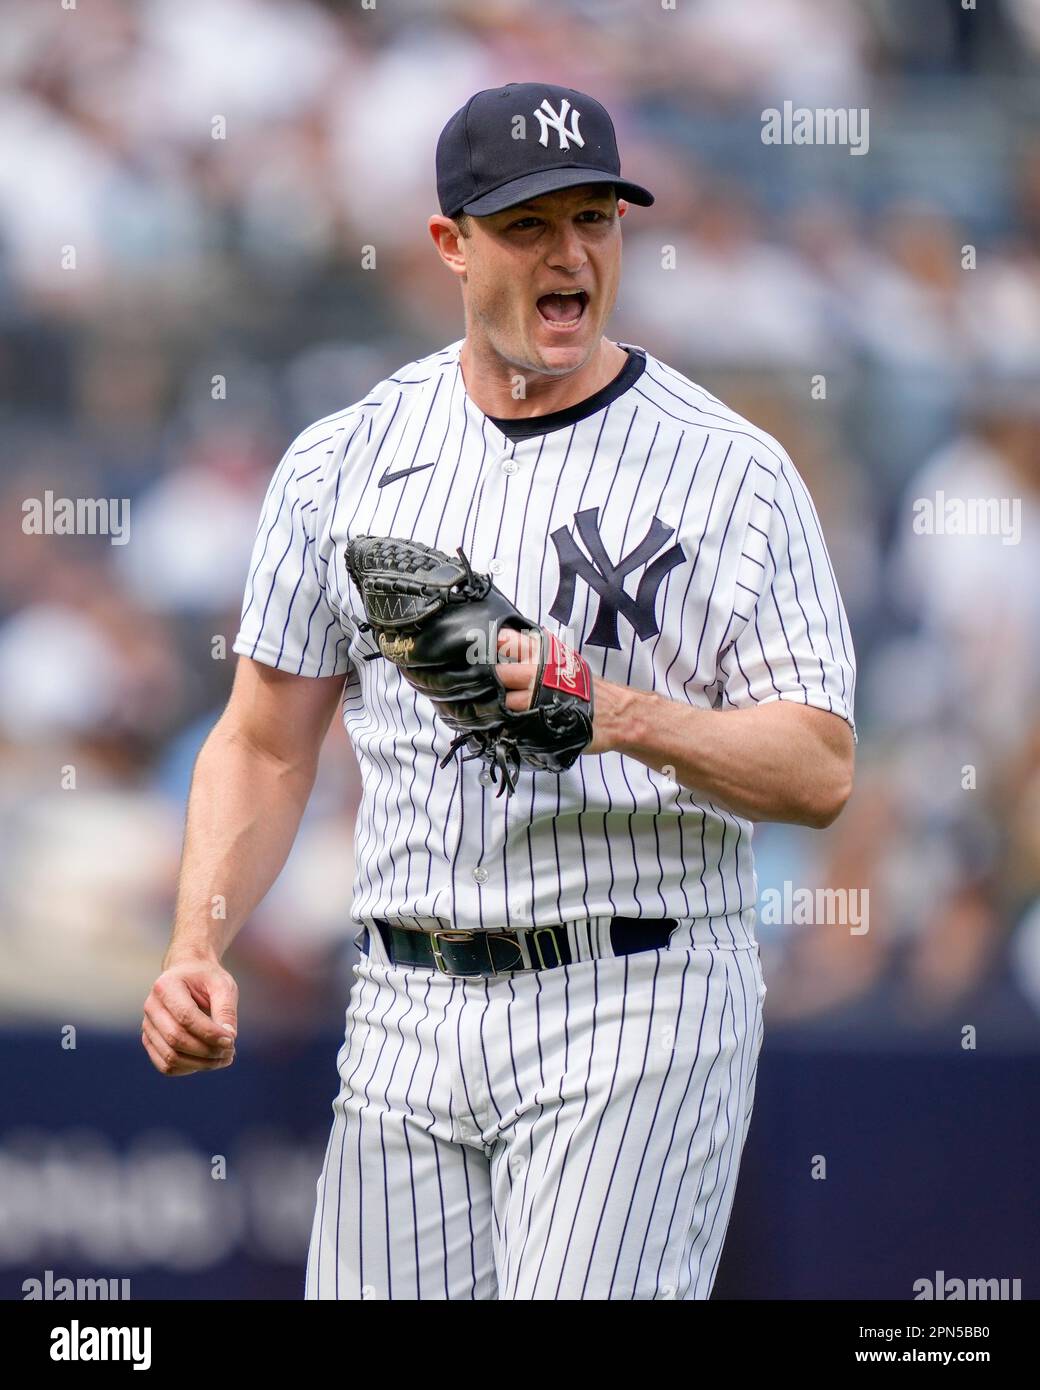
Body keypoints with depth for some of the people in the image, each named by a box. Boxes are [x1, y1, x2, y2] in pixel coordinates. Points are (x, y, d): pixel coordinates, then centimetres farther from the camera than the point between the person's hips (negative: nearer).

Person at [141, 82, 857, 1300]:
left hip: (637, 1017, -4)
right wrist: (195, 952, -1)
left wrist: (636, 720, -21)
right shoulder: (343, 464, 10)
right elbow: (265, 746, 14)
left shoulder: (731, 472, 0)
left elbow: (821, 772, -3)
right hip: (408, 1016, 4)